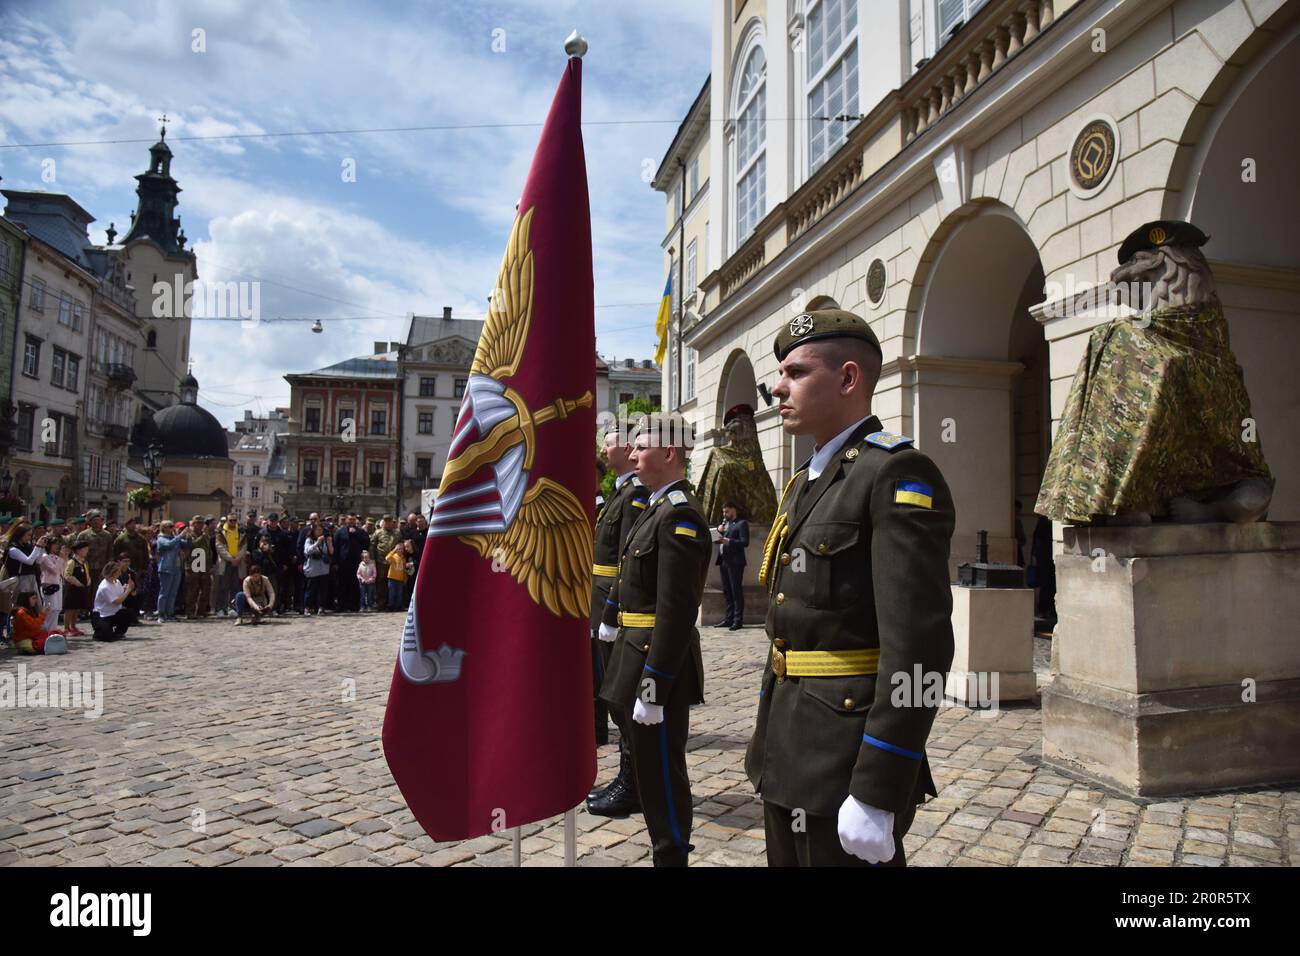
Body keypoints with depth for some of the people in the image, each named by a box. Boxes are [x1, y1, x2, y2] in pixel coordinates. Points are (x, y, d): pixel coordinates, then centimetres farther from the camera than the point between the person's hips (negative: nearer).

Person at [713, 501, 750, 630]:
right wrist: (719, 532, 1)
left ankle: (738, 620, -3)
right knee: (727, 591, 10)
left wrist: (729, 541, -24)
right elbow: (717, 539, 21)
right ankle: (729, 618, 16)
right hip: (724, 561, 8)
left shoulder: (742, 523, -3)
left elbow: (745, 542, -13)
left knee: (736, 591, -6)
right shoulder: (725, 523, 21)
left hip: (735, 562, -8)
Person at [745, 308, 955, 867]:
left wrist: (876, 794, -23)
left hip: (847, 758, -8)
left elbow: (918, 647, -22)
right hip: (789, 755, 9)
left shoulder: (898, 475, -15)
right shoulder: (804, 484, 14)